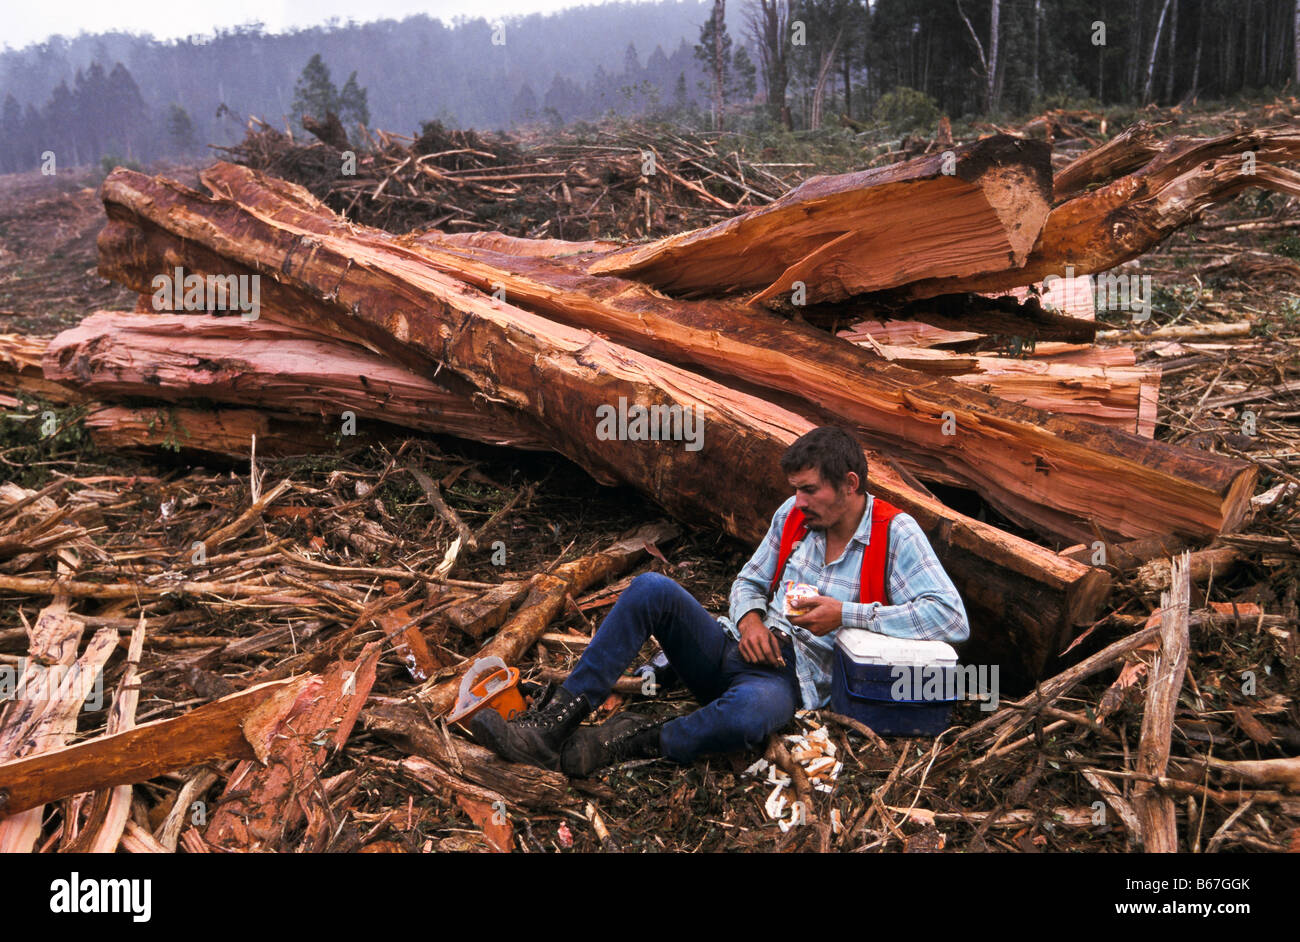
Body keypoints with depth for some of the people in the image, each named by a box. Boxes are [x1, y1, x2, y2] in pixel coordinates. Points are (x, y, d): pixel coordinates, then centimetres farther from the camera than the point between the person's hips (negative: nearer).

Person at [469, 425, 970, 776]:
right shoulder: (793, 515, 11)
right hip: (739, 650, 6)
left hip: (790, 680, -5)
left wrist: (847, 614, -20)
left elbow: (952, 619, -15)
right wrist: (749, 618, -5)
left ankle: (626, 742, -24)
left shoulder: (895, 534, -5)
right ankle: (553, 720, -24)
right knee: (652, 588, -21)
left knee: (746, 715, -44)